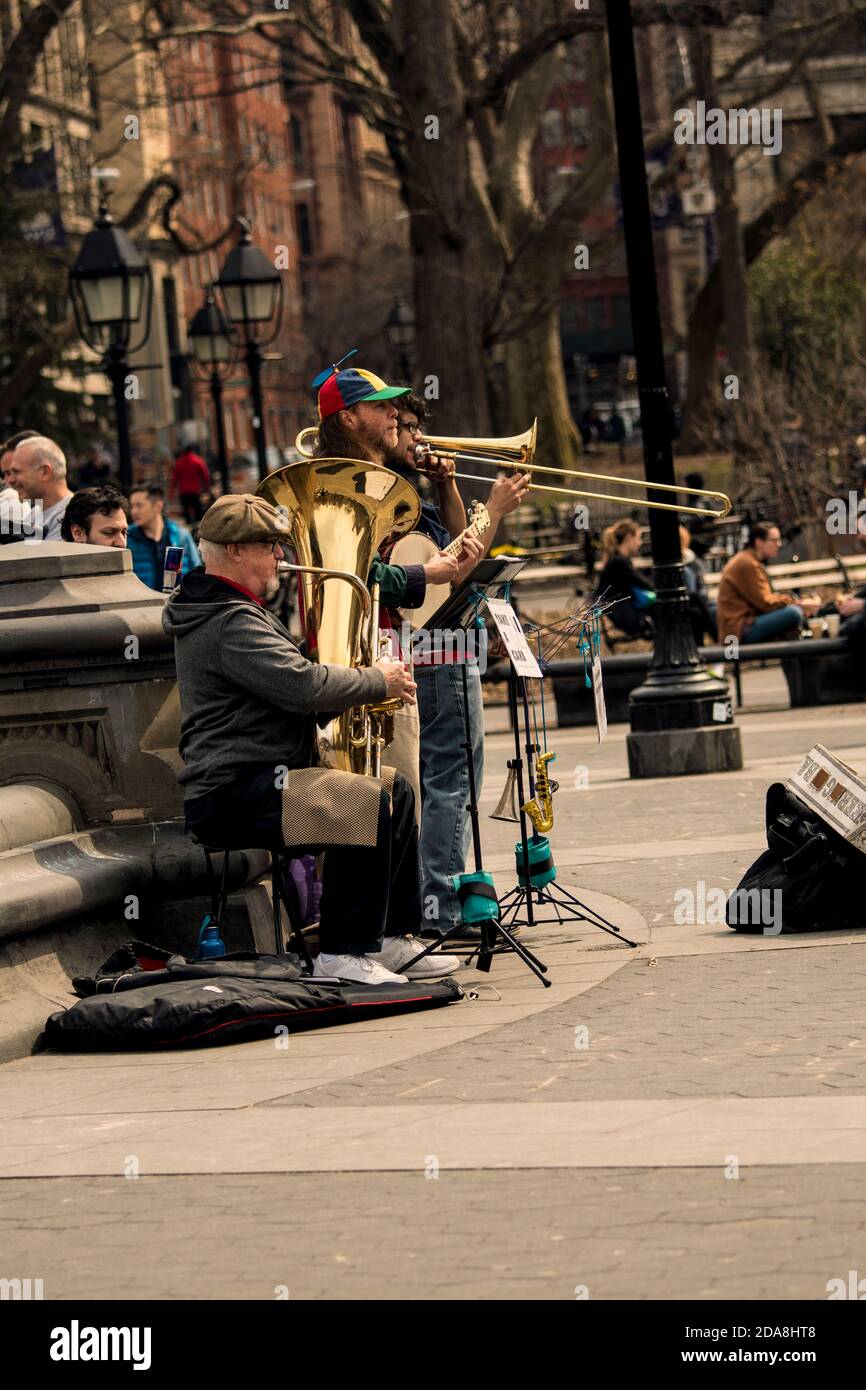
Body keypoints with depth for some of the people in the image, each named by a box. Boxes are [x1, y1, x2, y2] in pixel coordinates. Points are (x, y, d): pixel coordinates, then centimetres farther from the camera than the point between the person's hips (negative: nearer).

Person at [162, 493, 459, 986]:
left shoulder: (233, 611, 20)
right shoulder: (230, 623, -18)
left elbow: (291, 692, 23)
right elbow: (304, 685, -26)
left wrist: (367, 686, 6)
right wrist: (379, 681, -10)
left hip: (263, 777, 12)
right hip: (234, 793, -12)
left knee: (397, 792, 13)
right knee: (366, 803, -26)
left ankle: (392, 939, 15)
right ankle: (344, 954, -20)